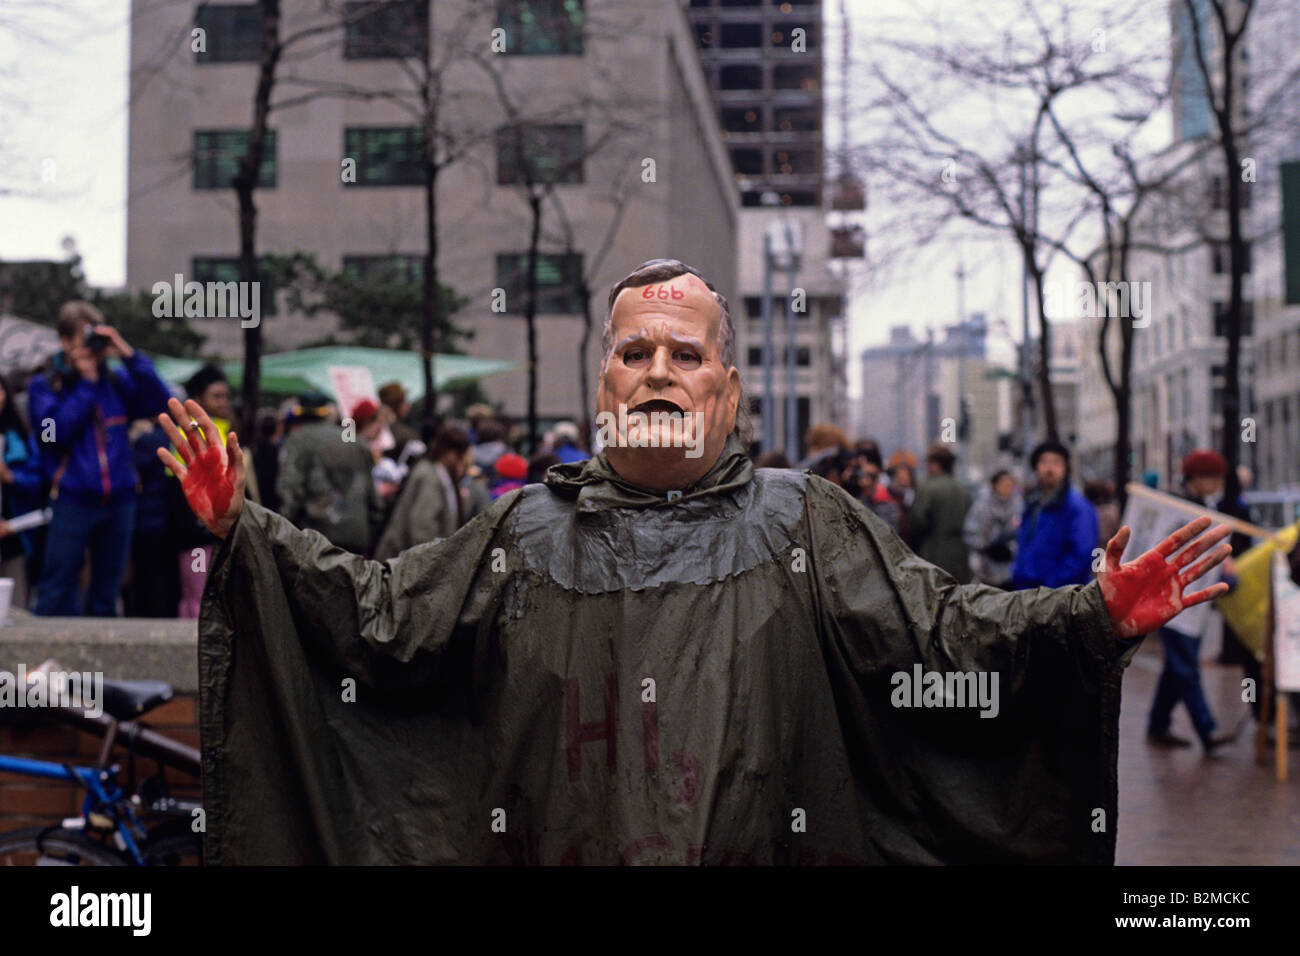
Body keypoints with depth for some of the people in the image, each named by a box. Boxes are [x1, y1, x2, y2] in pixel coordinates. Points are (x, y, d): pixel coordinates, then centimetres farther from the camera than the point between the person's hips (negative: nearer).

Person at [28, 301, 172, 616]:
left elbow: (160, 401, -3)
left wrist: (129, 355, -7)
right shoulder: (43, 386, 2)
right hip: (72, 502, -3)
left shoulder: (116, 382, 9)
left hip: (119, 502, 3)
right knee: (56, 596, -2)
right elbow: (58, 431, -13)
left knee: (107, 597, 12)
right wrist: (86, 383, -8)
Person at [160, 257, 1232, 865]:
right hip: (550, 849, 1)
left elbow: (942, 629, -4)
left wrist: (1097, 618, -19)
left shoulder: (806, 525, 4)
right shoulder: (524, 533, 9)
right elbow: (378, 610, 9)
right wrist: (246, 531, -1)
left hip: (760, 851, -1)